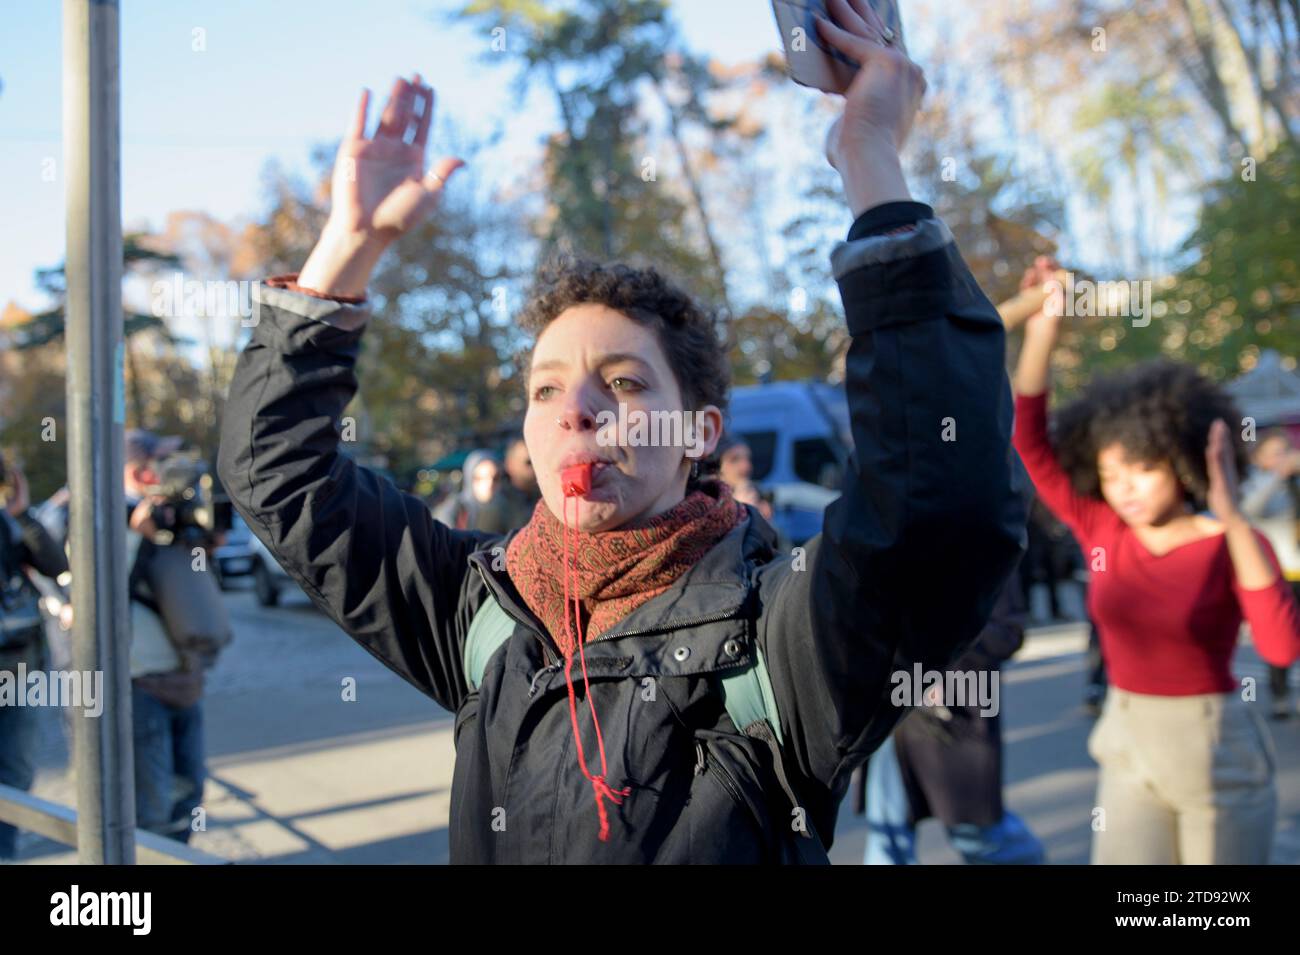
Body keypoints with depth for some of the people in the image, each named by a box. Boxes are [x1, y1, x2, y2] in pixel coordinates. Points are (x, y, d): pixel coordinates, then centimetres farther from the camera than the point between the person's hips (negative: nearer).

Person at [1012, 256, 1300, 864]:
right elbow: (1028, 439, -7)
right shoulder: (1100, 531, -4)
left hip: (1218, 758, -3)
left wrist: (1232, 521, -32)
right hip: (1129, 754, 3)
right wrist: (1043, 326, -16)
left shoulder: (1231, 546, -13)